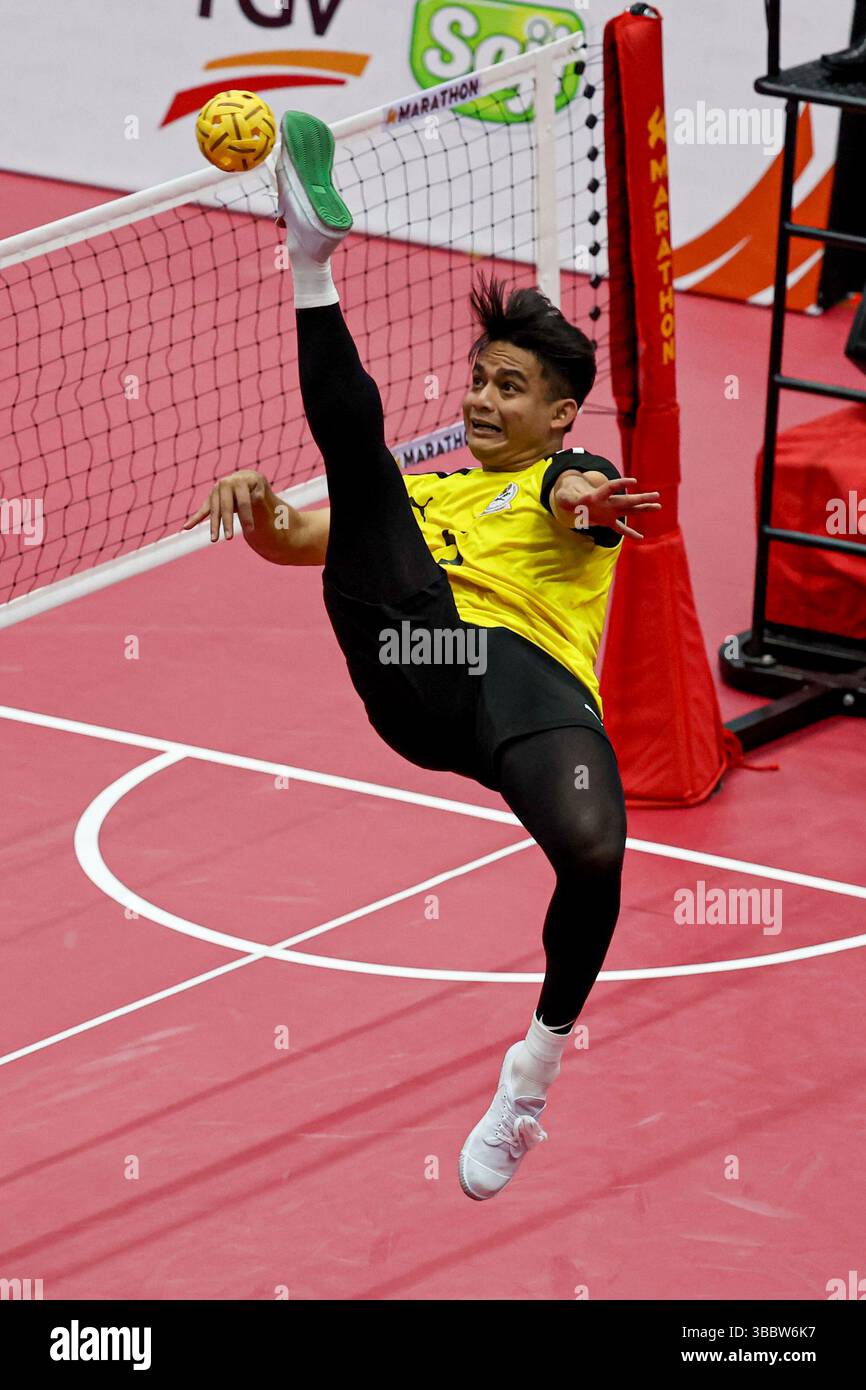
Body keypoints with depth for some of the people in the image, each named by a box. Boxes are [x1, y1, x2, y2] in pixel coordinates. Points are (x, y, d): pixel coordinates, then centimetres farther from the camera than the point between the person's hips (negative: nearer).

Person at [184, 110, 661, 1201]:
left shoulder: (569, 479, 22)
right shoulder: (430, 492, 36)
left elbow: (587, 497, -4)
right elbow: (295, 541, 28)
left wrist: (584, 498, -30)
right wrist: (259, 505, 4)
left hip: (528, 676, -3)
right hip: (409, 665, 3)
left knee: (592, 852, -31)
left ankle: (538, 1058, -8)